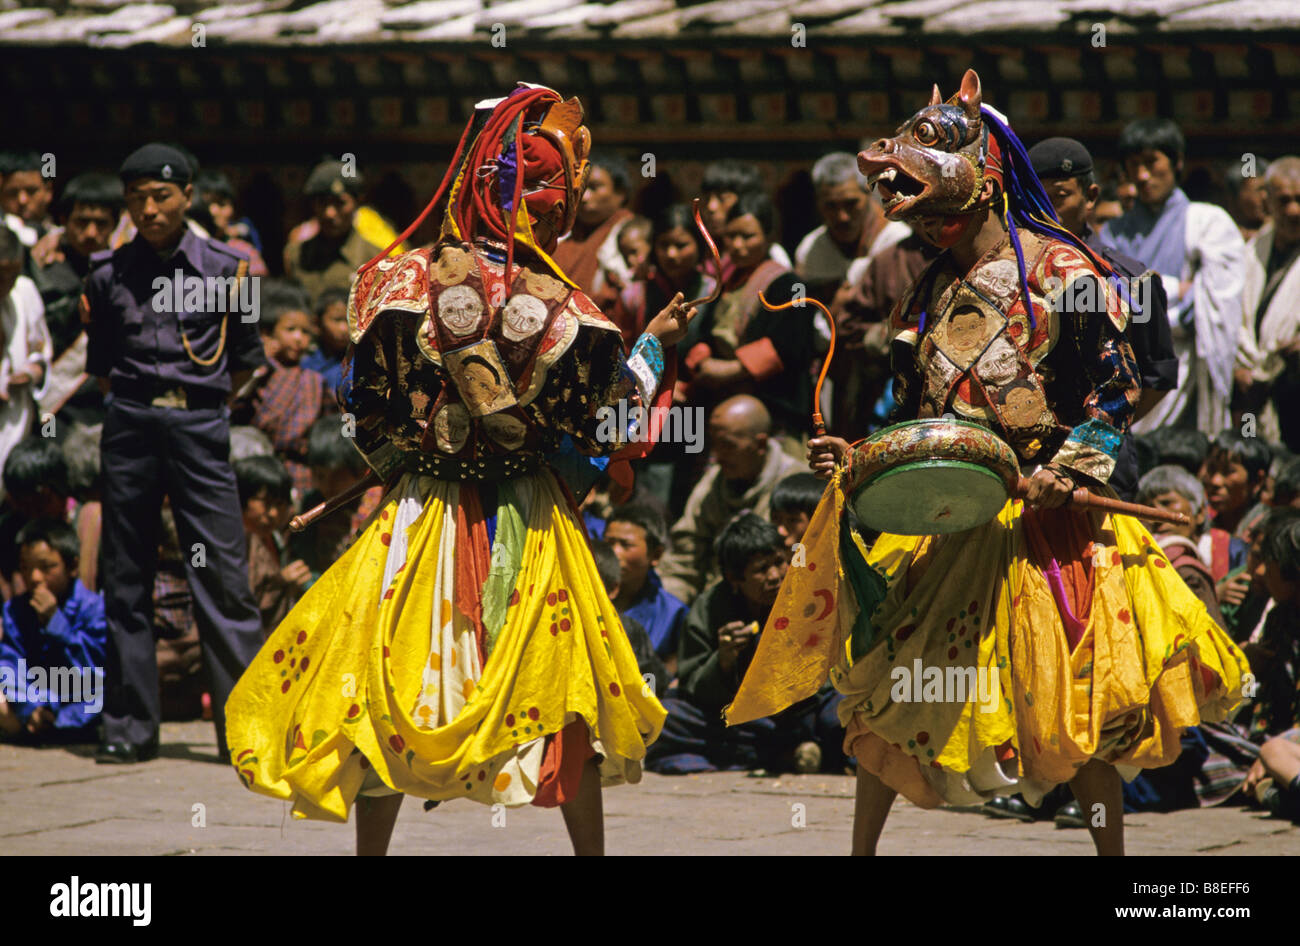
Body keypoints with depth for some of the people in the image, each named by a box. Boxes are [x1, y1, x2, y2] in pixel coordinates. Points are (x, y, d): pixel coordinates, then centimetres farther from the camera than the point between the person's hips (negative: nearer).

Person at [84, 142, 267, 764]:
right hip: (130, 425, 2)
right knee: (126, 577, 4)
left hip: (200, 423, -2)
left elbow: (245, 360, 12)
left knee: (222, 572, -7)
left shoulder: (224, 269, 3)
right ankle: (130, 728, 10)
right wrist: (134, 404, 10)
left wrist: (200, 405, 9)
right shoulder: (108, 276, 8)